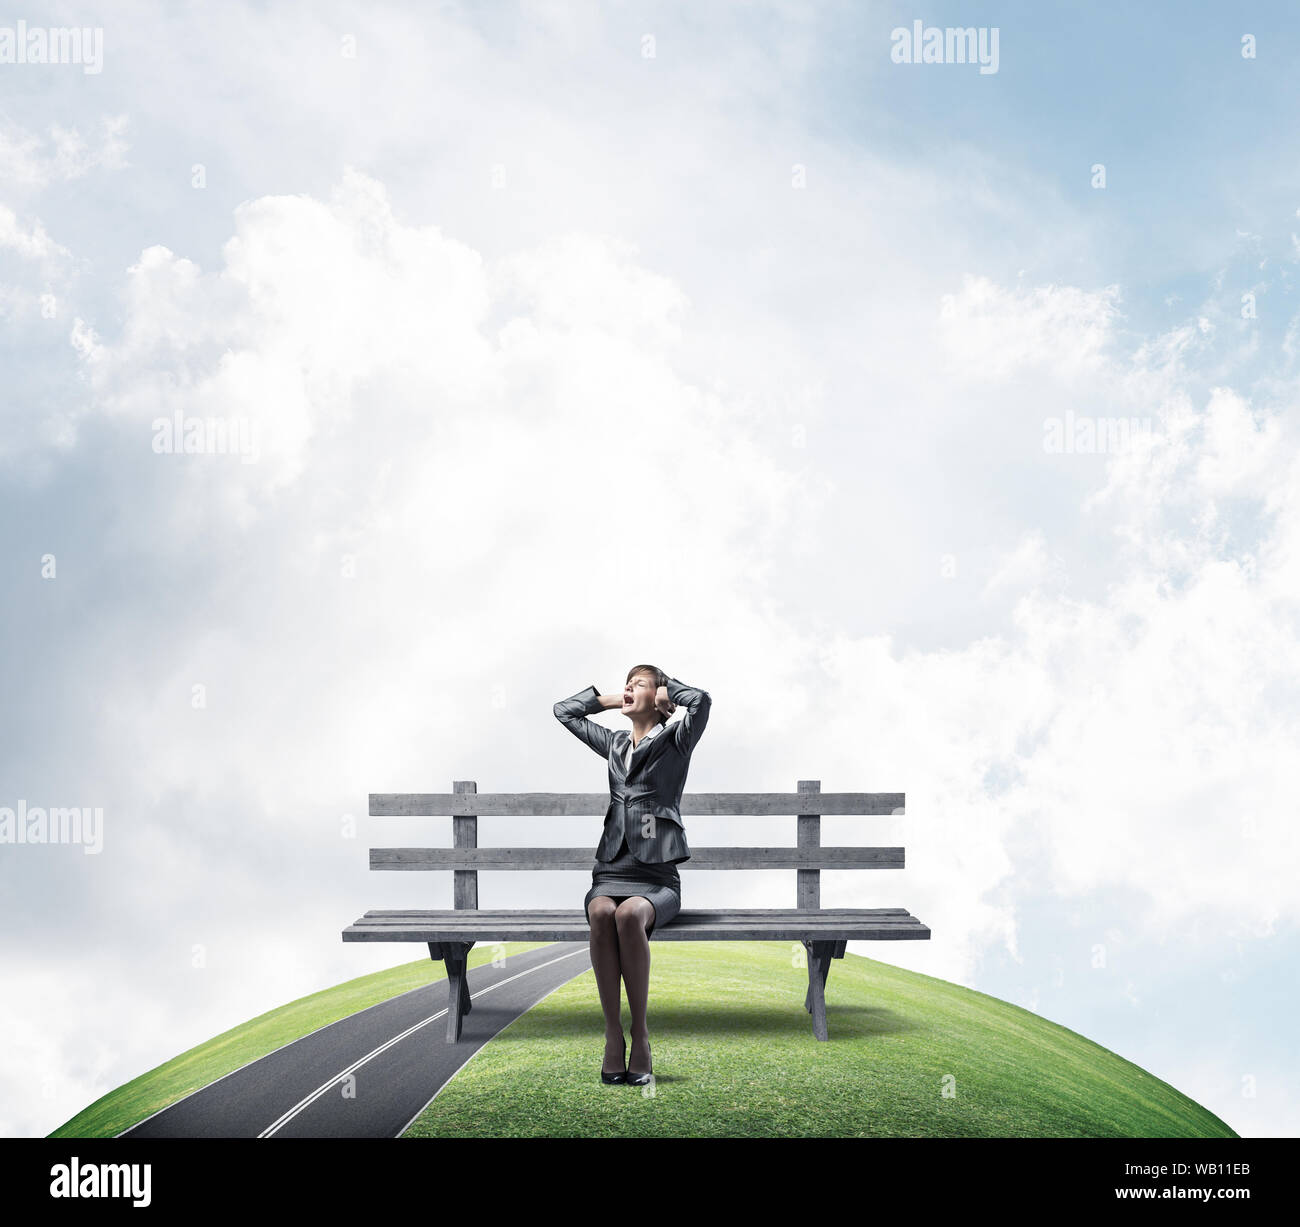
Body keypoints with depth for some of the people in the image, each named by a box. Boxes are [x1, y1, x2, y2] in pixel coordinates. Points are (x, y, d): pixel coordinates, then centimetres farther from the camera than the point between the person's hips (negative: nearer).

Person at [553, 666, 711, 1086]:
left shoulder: (674, 741, 8)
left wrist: (663, 688, 6)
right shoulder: (614, 744, 23)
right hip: (611, 870, 3)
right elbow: (564, 711, 31)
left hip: (657, 877, -3)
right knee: (601, 914, -32)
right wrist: (610, 700, 24)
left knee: (629, 914, -36)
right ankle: (612, 1036, -29)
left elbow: (701, 701, -11)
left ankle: (640, 1036, -27)